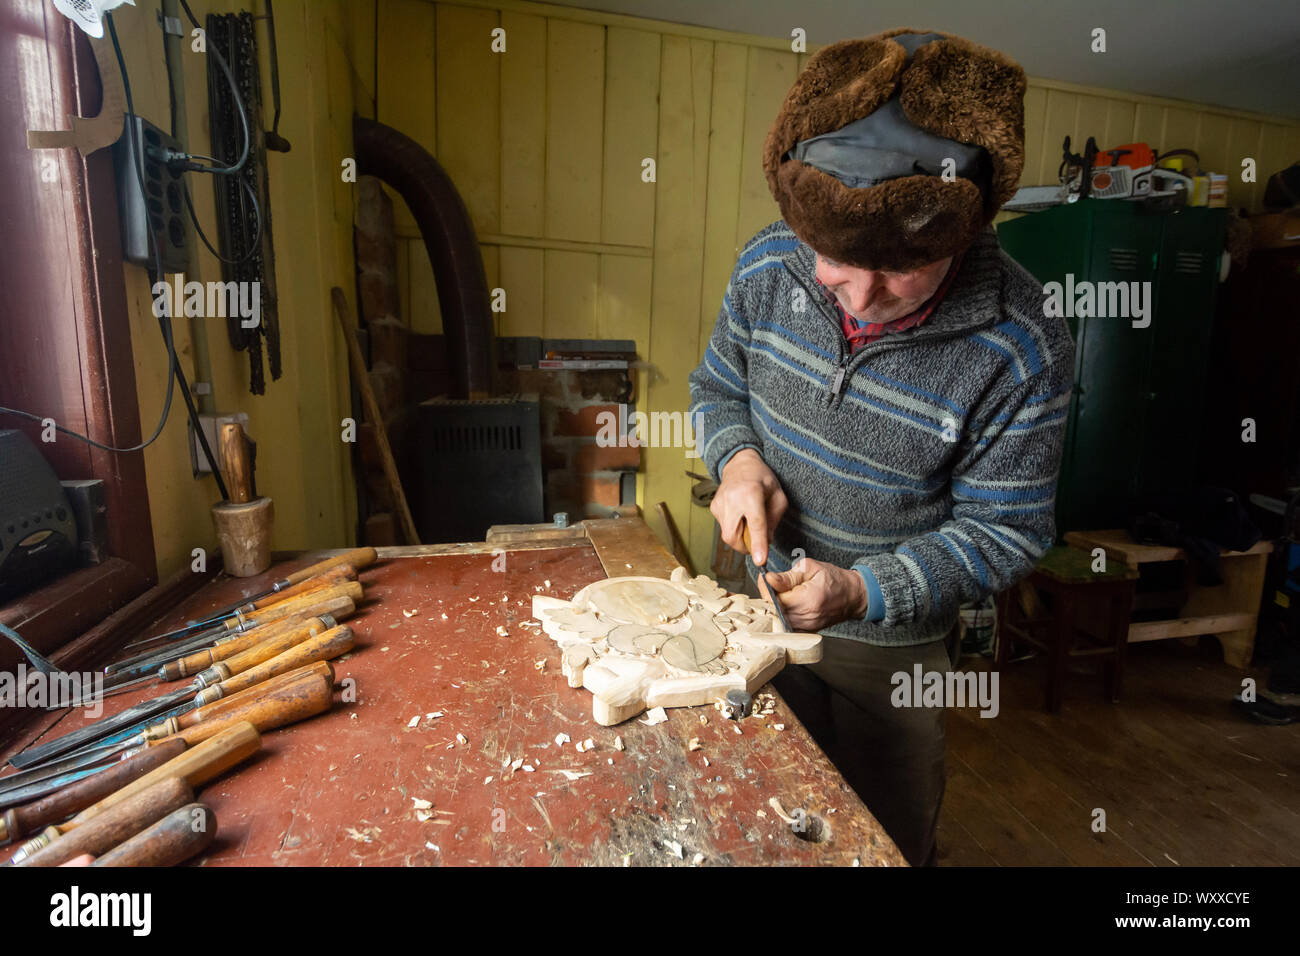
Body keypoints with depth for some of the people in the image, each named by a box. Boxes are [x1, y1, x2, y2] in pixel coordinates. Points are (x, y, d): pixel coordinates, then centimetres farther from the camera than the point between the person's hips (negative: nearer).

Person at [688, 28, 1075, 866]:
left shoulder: (1024, 351, -25)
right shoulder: (768, 267, -15)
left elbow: (1004, 532, -16)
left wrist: (864, 592, -29)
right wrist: (738, 458, -20)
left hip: (893, 646, -3)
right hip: (762, 608, 4)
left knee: (886, 839, 22)